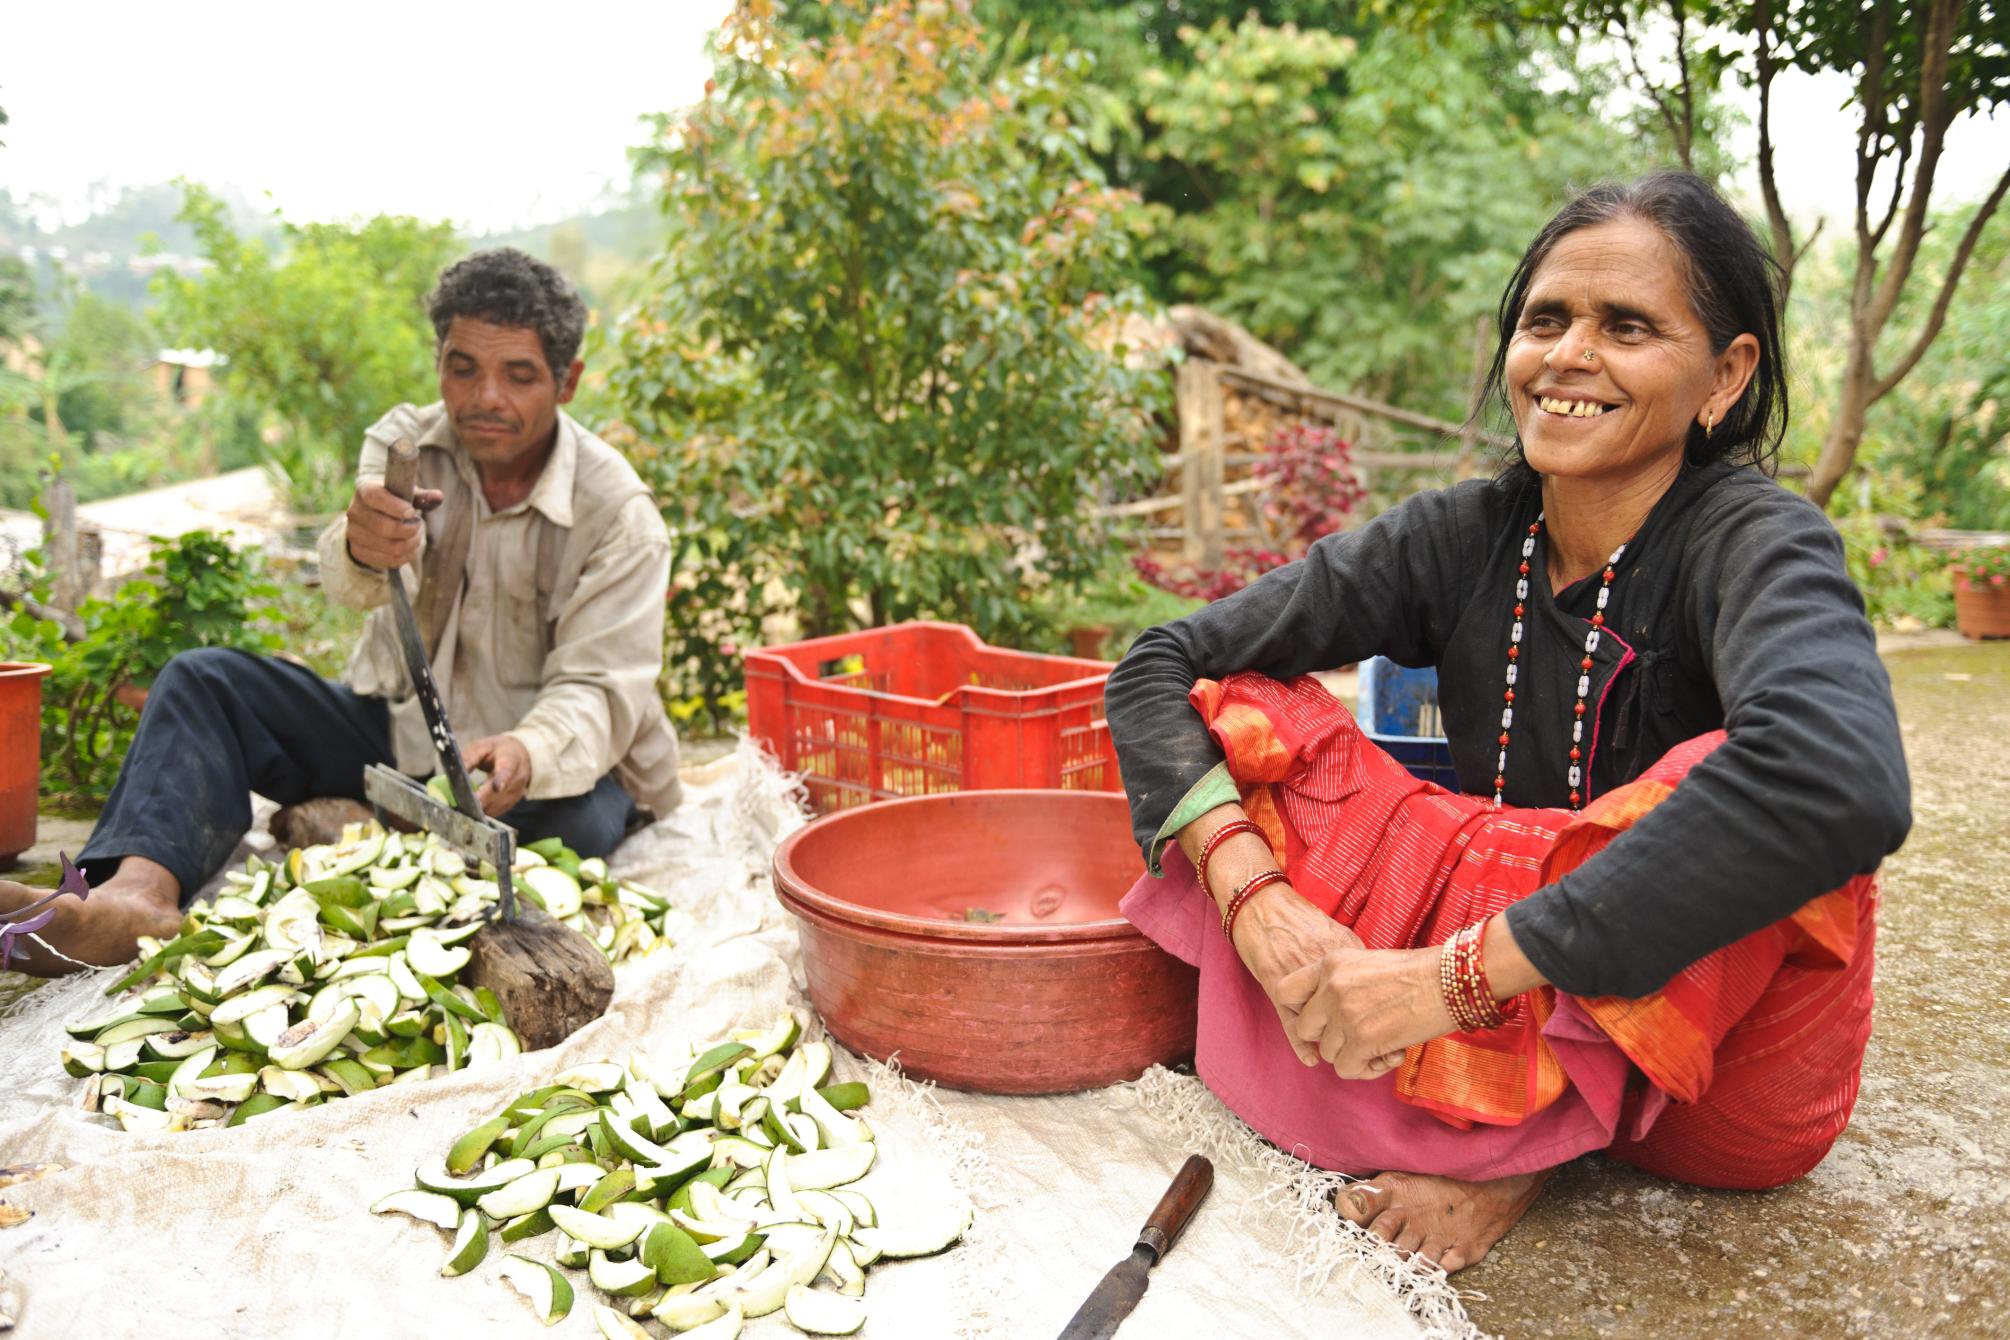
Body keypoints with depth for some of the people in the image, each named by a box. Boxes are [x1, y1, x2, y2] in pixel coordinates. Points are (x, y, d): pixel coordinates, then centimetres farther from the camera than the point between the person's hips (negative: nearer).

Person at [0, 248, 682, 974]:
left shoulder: (619, 515, -15)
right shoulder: (405, 443, -4)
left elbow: (597, 690, -21)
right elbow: (352, 583, -23)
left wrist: (528, 753, -45)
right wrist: (364, 550, -50)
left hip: (536, 756, -3)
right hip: (397, 725, 4)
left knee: (581, 819, -36)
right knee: (203, 679, -12)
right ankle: (138, 893, -36)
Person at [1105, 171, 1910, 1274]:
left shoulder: (1755, 543, -17)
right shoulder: (1461, 539, -6)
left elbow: (1845, 784, -41)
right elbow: (1161, 670, -10)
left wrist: (1460, 974, -39)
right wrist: (1255, 900, -27)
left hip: (1716, 1071, -3)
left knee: (1735, 776, -33)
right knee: (1252, 721, -11)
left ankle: (1527, 1142, -13)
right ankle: (1494, 1119, -15)